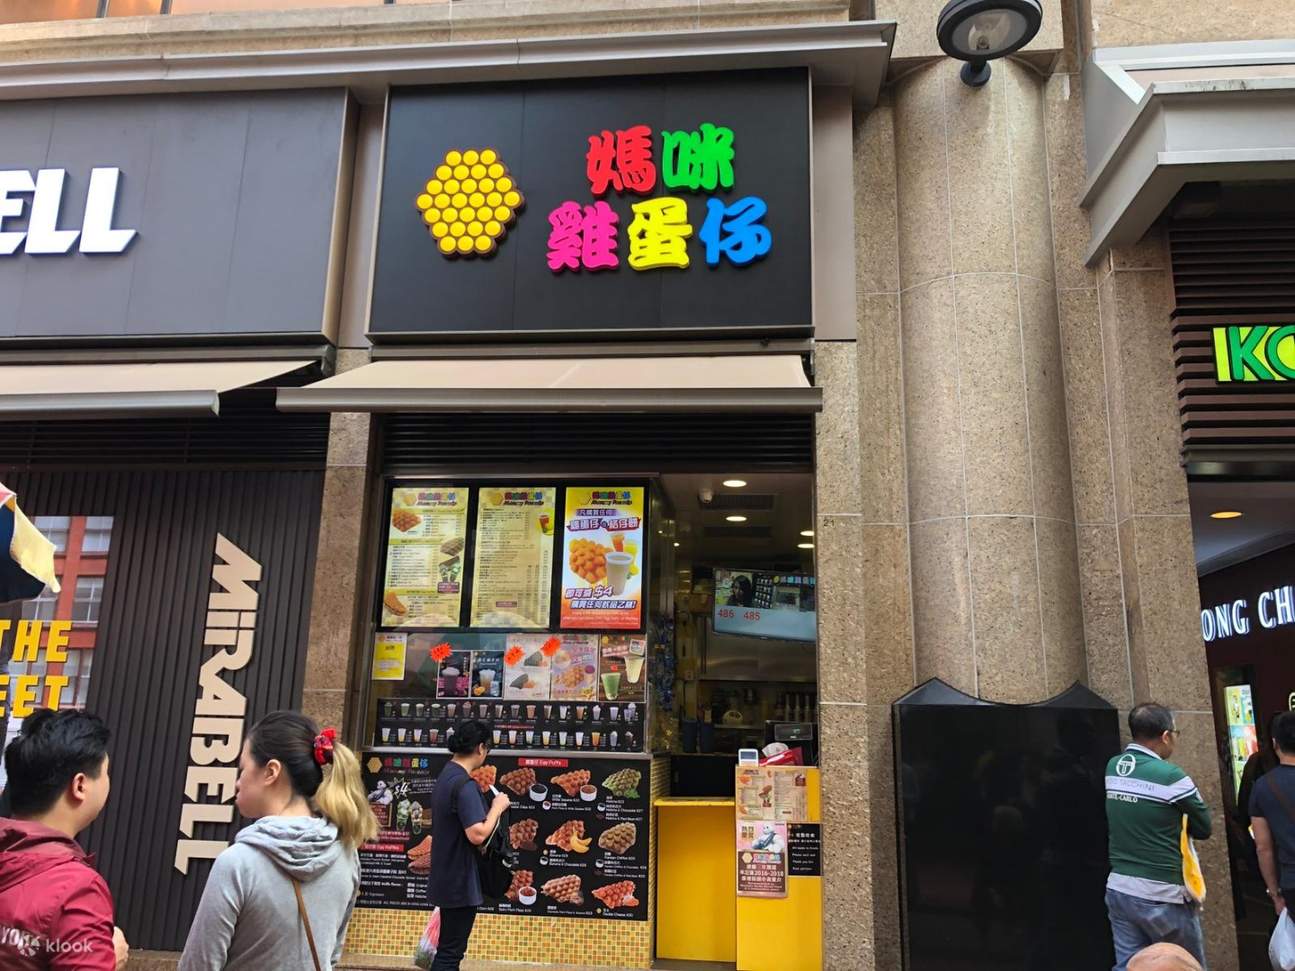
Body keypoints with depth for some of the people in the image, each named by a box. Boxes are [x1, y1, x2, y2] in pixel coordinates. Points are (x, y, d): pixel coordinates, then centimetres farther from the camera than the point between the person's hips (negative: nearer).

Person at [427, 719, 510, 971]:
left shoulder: (446, 776, 8)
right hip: (460, 881, -10)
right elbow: (477, 835, -29)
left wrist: (489, 805, 9)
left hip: (448, 878, 10)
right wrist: (497, 808, -15)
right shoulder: (464, 785, -22)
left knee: (449, 946, 19)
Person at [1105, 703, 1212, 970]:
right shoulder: (1171, 776, -16)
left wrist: (1167, 818, 8)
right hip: (1160, 895, -5)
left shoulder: (1112, 768, 4)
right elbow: (1204, 828, -3)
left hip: (1117, 889, 5)